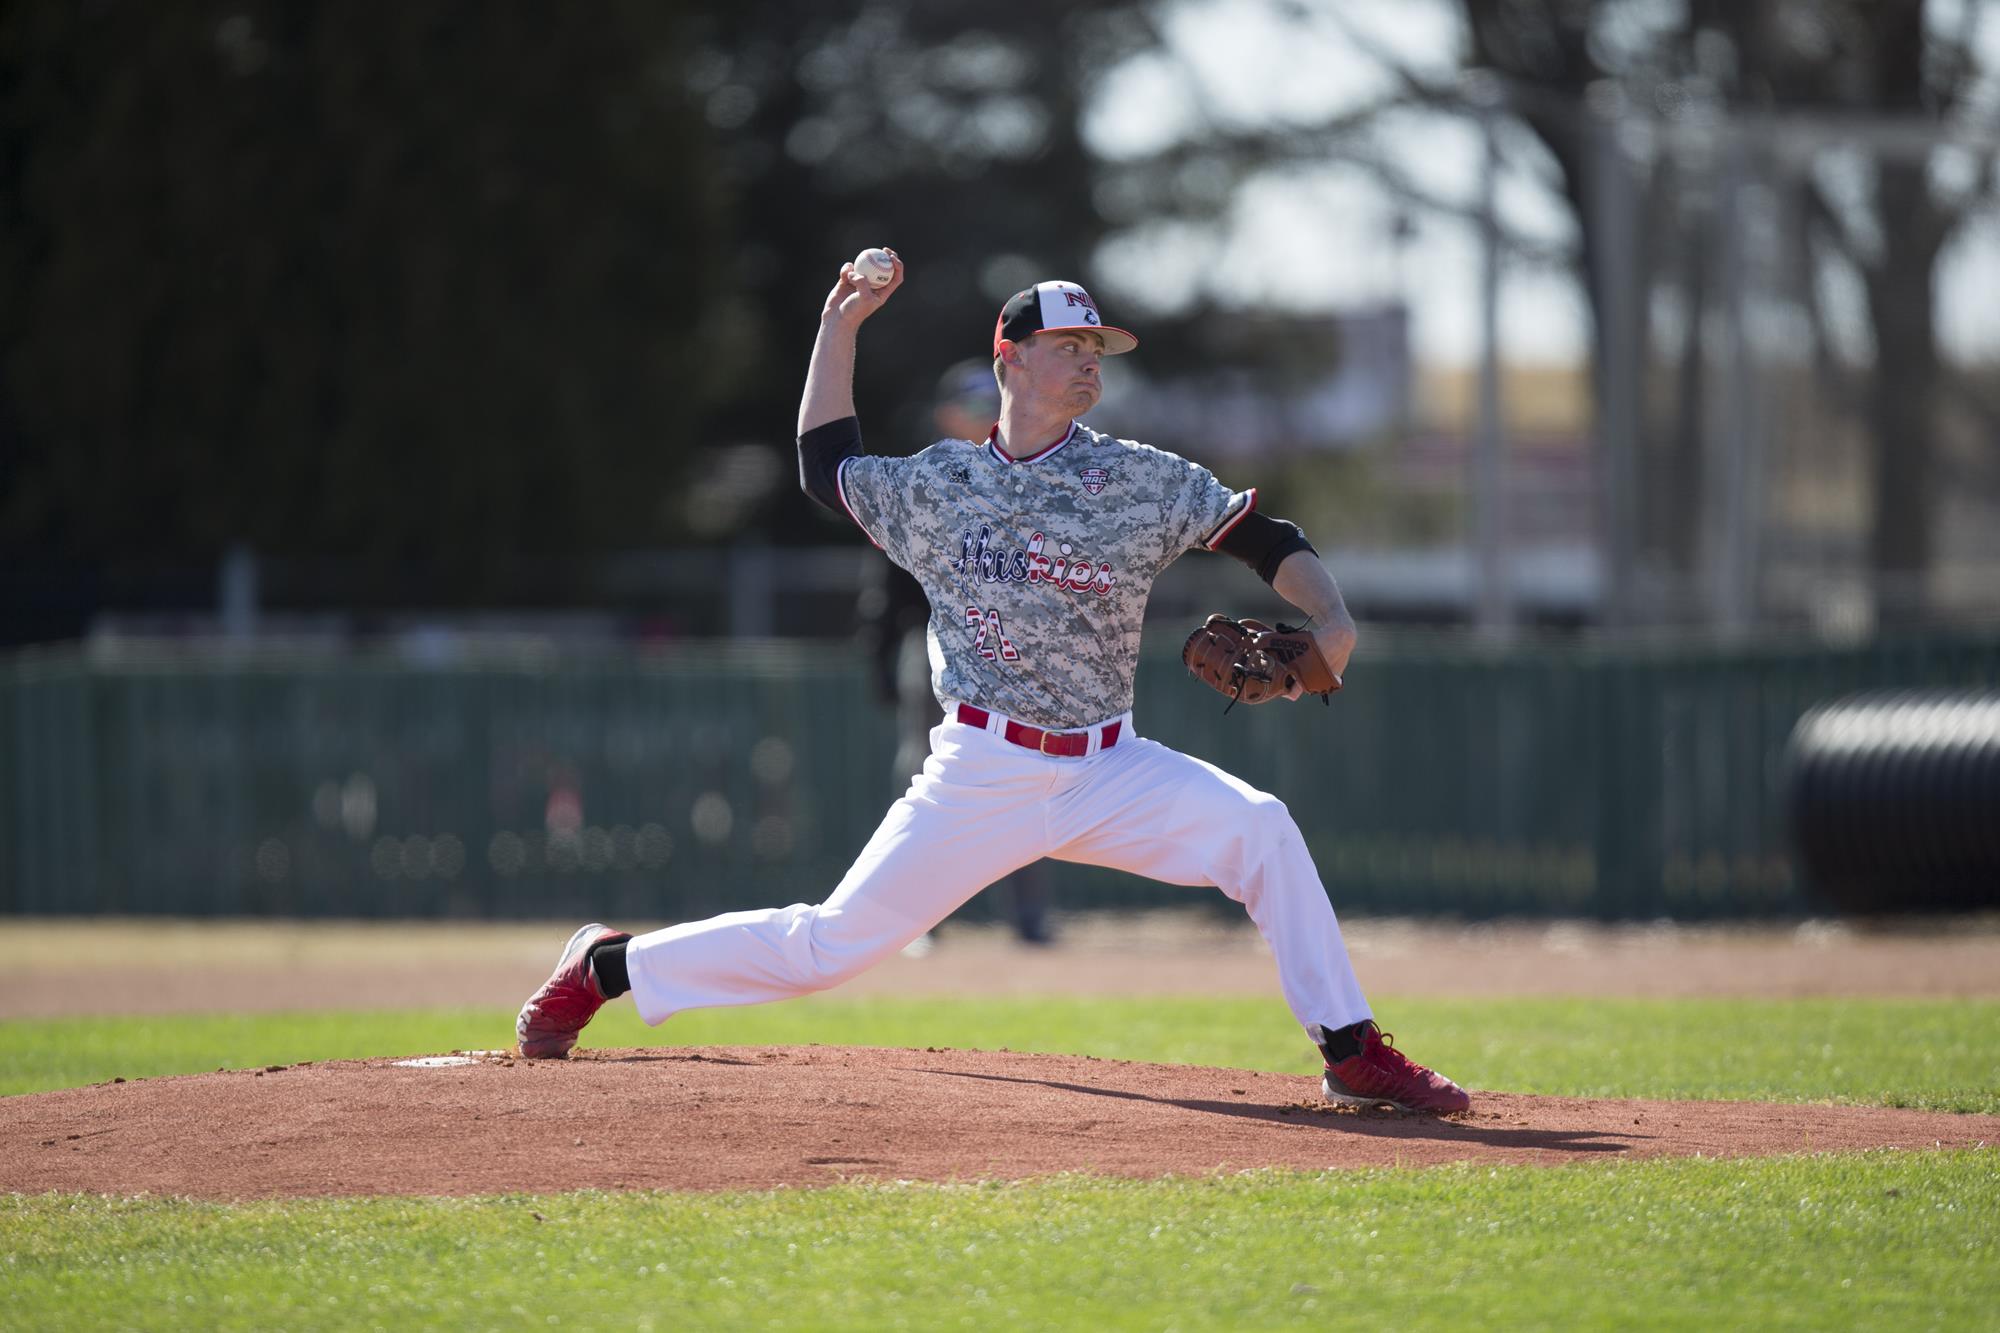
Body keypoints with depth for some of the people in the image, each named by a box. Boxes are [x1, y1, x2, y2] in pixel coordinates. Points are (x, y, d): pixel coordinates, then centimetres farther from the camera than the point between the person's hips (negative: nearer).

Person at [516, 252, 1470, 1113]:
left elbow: (1267, 541, 1)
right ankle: (608, 964, 14)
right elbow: (825, 465, 22)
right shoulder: (938, 487, 5)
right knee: (832, 945, -4)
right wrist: (840, 326, 18)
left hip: (1106, 770, 1)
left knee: (1260, 829, -22)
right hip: (980, 774, -1)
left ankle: (1352, 1055, -15)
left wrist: (1329, 622, -18)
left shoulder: (1140, 481, 2)